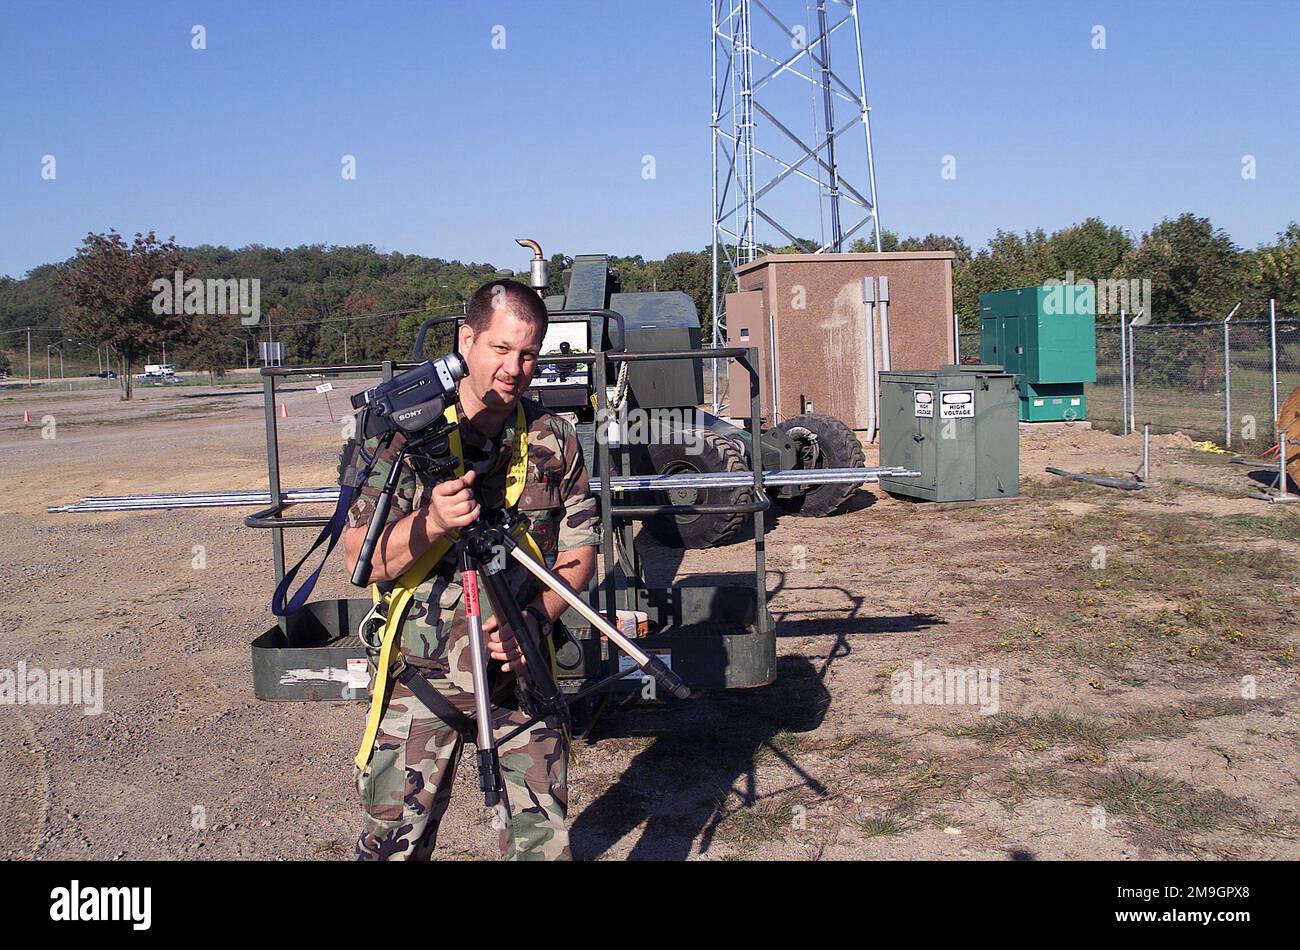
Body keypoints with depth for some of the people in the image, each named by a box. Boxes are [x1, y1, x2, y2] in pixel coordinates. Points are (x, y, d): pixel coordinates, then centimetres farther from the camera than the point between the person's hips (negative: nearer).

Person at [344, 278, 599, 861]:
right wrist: (430, 522, -27)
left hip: (522, 675, 2)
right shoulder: (408, 431, -7)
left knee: (543, 838, 7)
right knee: (395, 843, 6)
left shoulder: (554, 440, 2)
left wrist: (534, 620, -11)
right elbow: (360, 561, -8)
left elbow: (579, 552, 7)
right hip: (420, 678, -2)